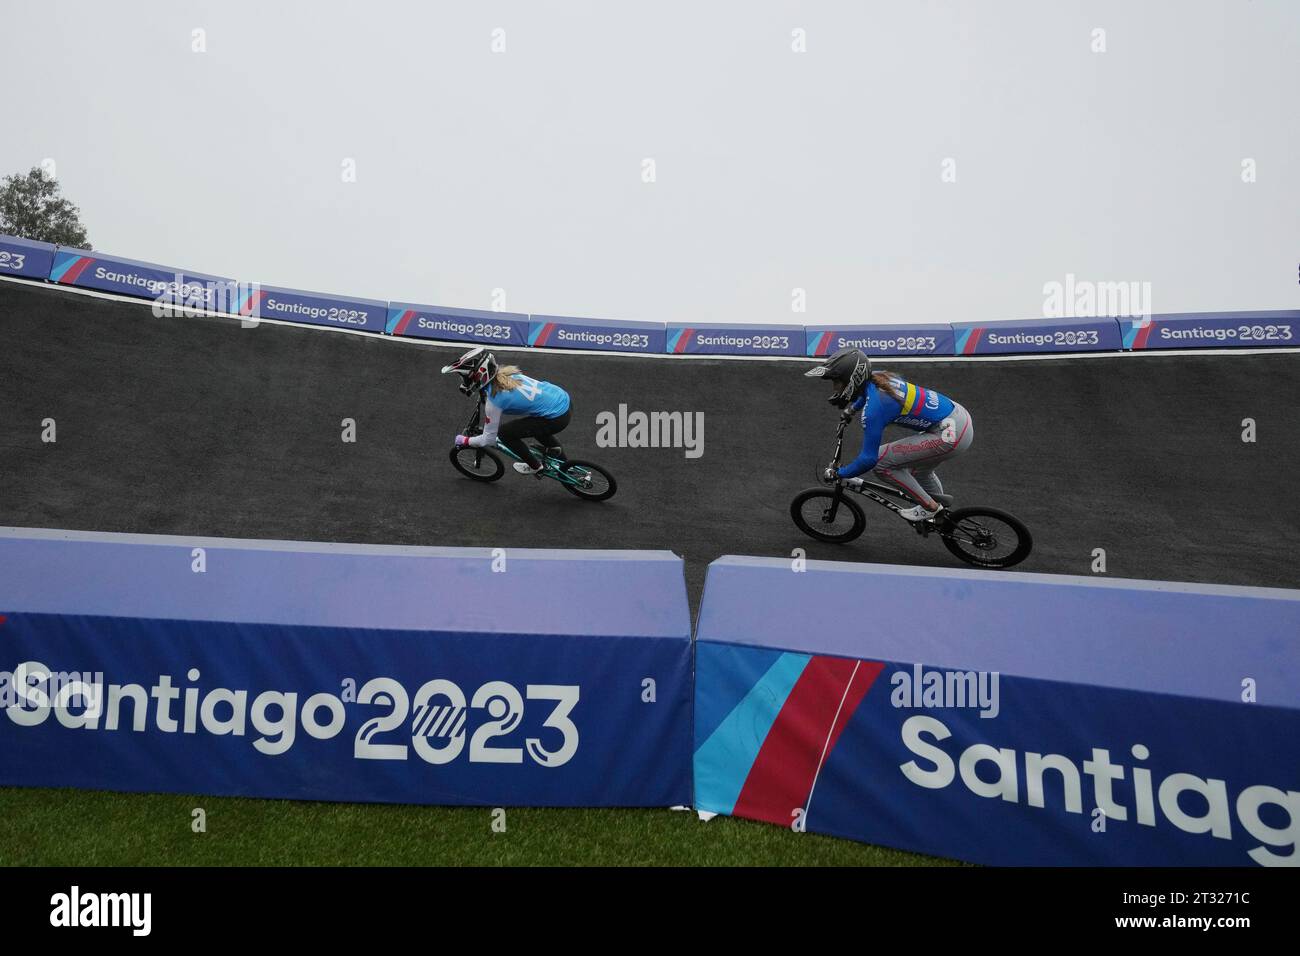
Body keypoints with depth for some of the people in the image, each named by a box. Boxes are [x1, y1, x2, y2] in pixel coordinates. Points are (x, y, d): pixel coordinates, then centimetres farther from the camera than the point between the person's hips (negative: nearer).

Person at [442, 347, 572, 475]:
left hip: (557, 418, -8)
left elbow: (488, 440, -6)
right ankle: (555, 448, 38)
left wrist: (465, 441, 10)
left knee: (505, 433, 3)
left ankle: (535, 467, 16)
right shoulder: (504, 373, 3)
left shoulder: (493, 400, -17)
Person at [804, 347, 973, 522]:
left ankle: (930, 508, 8)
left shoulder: (874, 408, -23)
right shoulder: (878, 377, 2)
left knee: (881, 463, -7)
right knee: (918, 471, 29)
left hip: (951, 434, -10)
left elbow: (868, 459, -22)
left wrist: (837, 473, -7)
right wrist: (852, 408, 44)